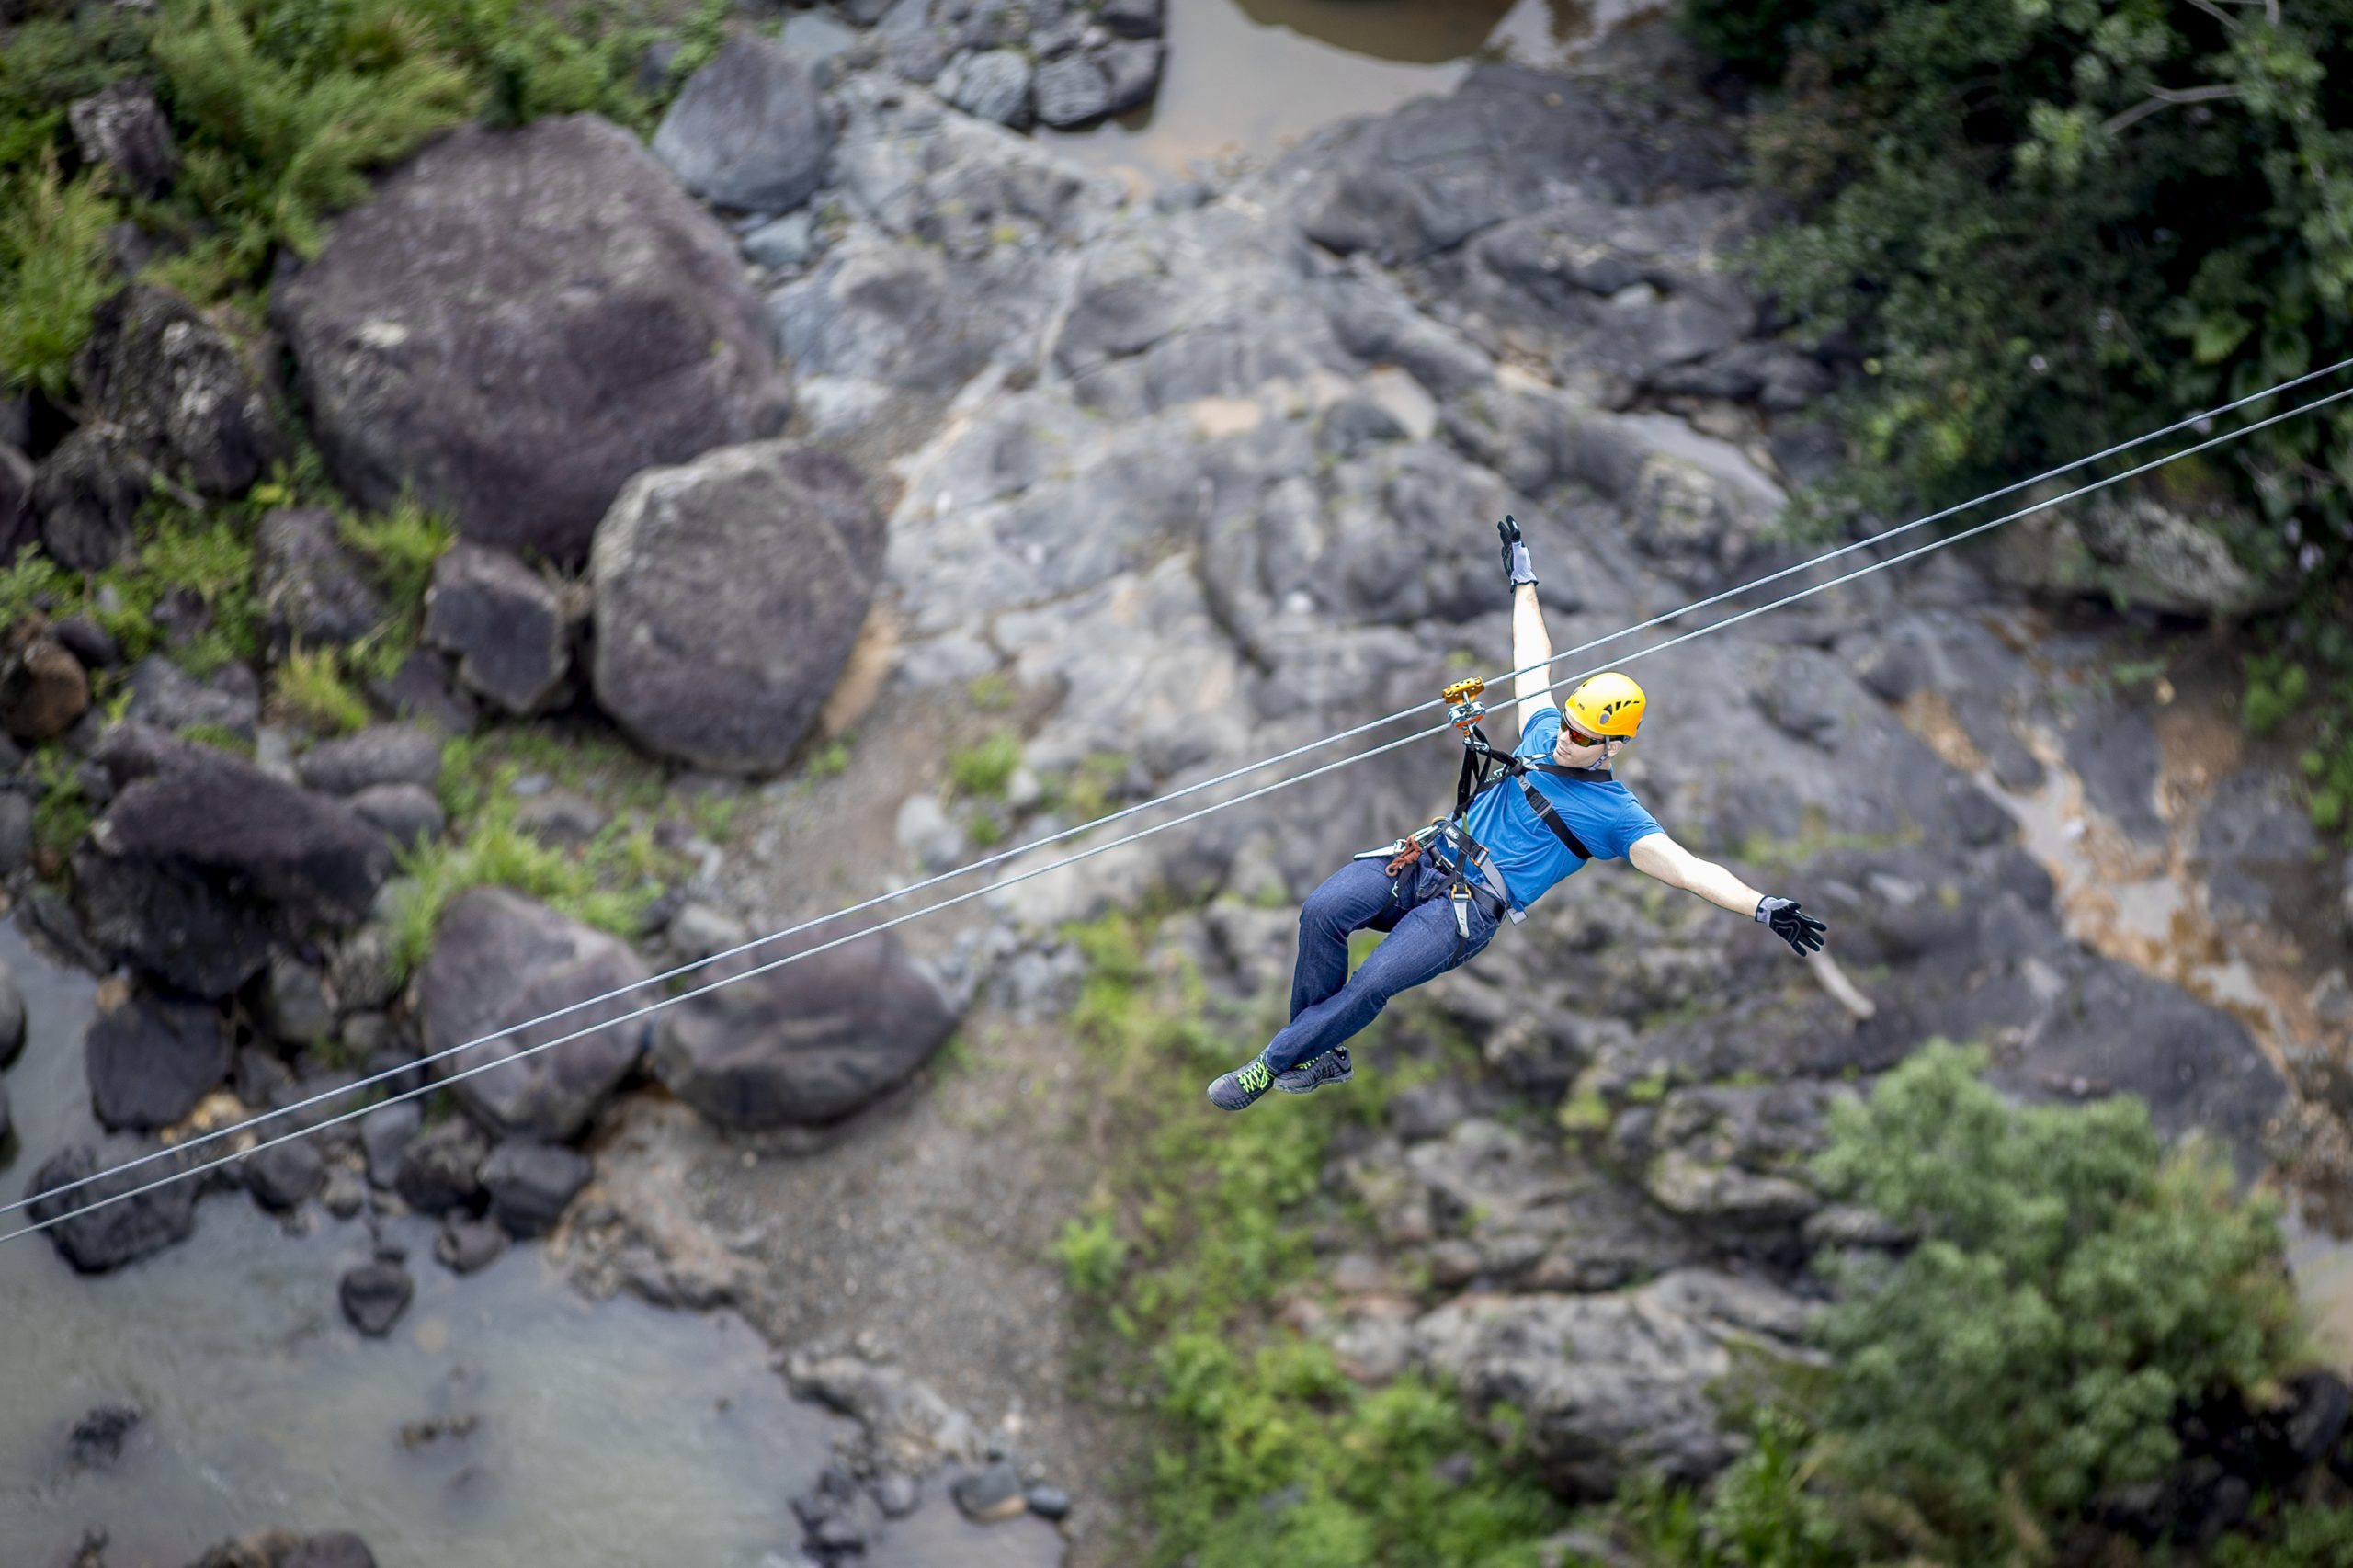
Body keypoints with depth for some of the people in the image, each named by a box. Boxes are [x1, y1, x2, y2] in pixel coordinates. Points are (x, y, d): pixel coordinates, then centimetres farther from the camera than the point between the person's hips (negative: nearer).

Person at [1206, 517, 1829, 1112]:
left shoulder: (1615, 814, -3)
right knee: (1321, 912, -20)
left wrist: (1765, 907, -27)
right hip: (1427, 859, 6)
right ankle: (1323, 1057, -9)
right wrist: (1523, 578, 38)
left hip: (1470, 907, -6)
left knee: (1373, 982, -29)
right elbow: (1534, 660, 28)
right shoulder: (1545, 733, 14)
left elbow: (1689, 869, -12)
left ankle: (1274, 1062, -13)